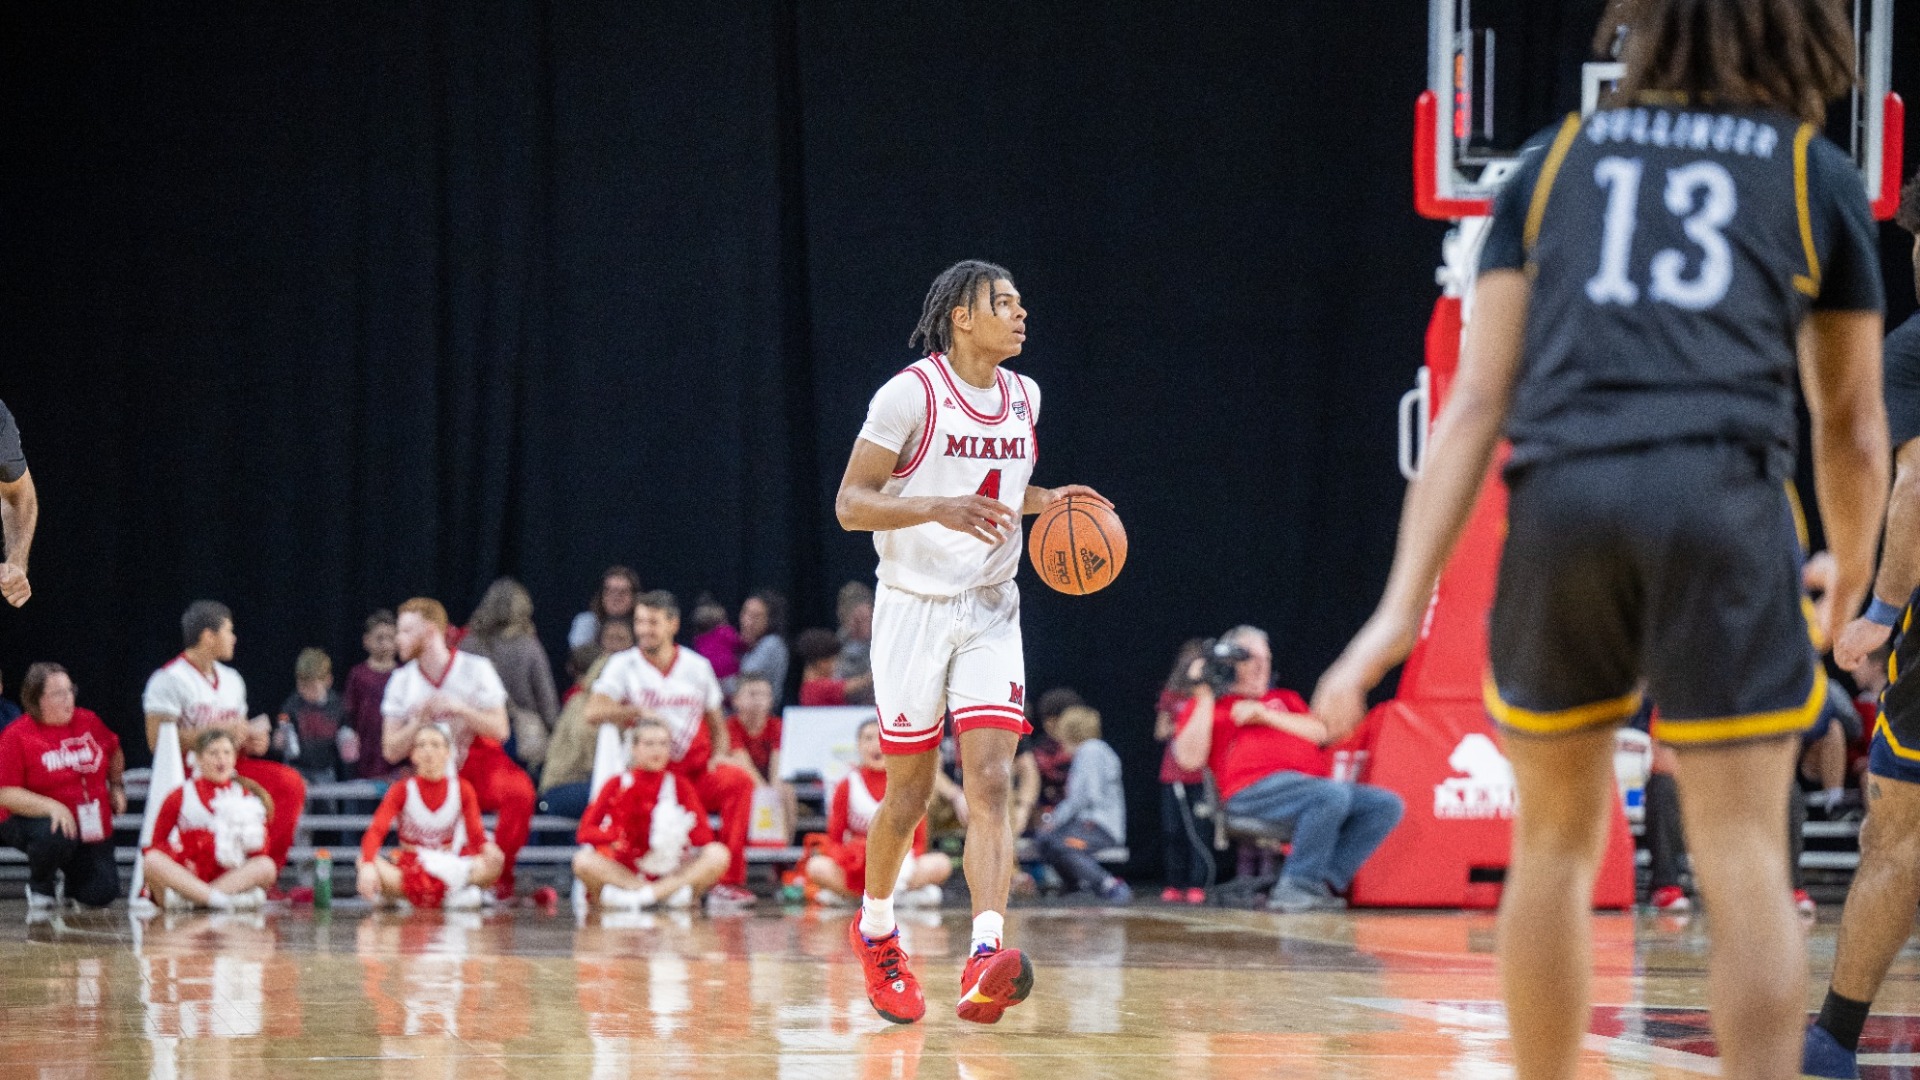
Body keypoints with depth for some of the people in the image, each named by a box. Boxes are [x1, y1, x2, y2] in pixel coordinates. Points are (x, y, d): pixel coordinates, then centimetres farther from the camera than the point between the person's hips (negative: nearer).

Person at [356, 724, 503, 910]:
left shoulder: (462, 789, 0)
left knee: (495, 864, -28)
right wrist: (368, 865, -38)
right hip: (409, 869, -2)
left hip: (449, 866, 2)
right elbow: (375, 831, -17)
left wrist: (488, 849, -32)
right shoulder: (402, 791, -5)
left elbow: (476, 834, -6)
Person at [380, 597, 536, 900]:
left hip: (481, 761, -3)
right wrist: (419, 722, -17)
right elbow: (392, 752, 1)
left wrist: (457, 708, -23)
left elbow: (499, 730, -12)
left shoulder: (475, 669, -7)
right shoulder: (402, 682, 2)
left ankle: (501, 876, -20)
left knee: (518, 791, -35)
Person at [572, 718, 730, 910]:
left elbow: (705, 836, -4)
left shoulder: (680, 785, 5)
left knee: (718, 854, -24)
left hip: (672, 871, 1)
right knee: (583, 861, -29)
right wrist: (615, 838, -26)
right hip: (623, 870, -1)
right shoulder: (617, 785, 3)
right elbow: (586, 832, -7)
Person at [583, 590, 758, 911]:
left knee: (739, 781, -30)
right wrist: (639, 711, -20)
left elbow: (717, 725, 18)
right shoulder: (624, 665, 4)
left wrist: (719, 754, -2)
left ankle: (729, 882, -28)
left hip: (696, 771, 2)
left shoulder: (697, 666, 11)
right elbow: (593, 712, -10)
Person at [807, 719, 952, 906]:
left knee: (941, 864, -28)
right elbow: (833, 841, 3)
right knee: (816, 867, -30)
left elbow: (919, 842, 2)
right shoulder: (846, 787, 4)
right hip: (856, 868, -1)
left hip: (900, 868, 1)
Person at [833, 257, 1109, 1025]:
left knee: (991, 781, -14)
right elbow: (850, 504, -14)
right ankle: (875, 928, 34)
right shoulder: (910, 394, -11)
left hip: (990, 612, 4)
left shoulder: (1024, 398, 8)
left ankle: (983, 963, -26)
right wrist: (938, 509, -29)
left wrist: (1047, 501, 5)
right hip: (914, 607, -4)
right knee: (910, 793, 6)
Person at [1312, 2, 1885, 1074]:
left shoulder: (1556, 162, 21)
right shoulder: (1820, 178, 18)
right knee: (1745, 867, -2)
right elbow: (1852, 427, 24)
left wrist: (1404, 606, 6)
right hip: (1719, 497, -2)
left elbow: (1475, 402, 12)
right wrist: (1849, 592, 41)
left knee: (1556, 844, 17)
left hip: (1561, 500, 2)